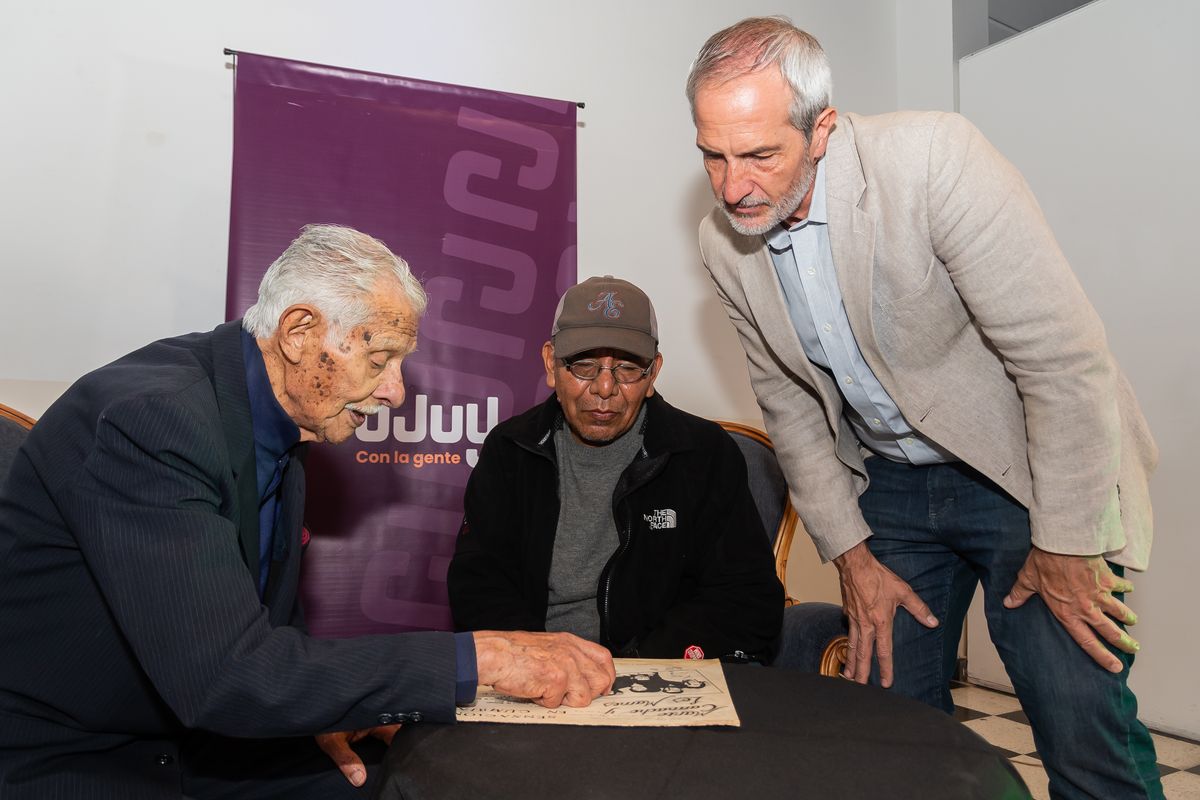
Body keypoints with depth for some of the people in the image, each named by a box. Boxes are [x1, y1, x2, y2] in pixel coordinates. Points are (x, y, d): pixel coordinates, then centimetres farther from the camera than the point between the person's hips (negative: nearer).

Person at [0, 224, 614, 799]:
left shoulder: (282, 425, 1)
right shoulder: (151, 419, -27)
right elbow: (222, 673, -34)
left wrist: (318, 703, -6)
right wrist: (477, 657, -33)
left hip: (192, 734, 8)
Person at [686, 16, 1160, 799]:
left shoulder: (932, 157, -24)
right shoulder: (725, 244, -7)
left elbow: (1064, 358, -22)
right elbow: (790, 402, 4)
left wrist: (1065, 547, -16)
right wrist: (851, 552, 2)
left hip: (1026, 469, -4)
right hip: (890, 485, 5)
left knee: (1083, 727, -9)